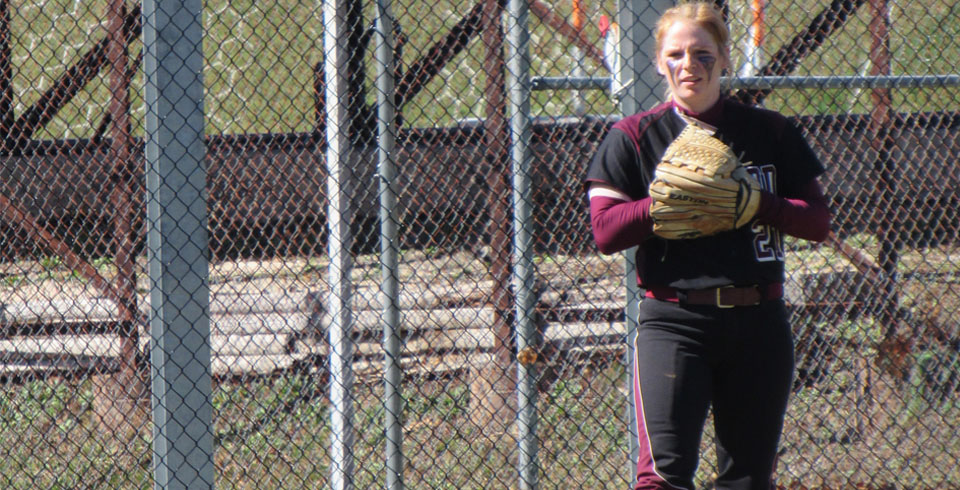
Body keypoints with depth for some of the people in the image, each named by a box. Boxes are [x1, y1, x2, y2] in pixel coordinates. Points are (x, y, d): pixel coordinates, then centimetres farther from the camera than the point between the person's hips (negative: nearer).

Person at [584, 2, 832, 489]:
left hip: (758, 321, 2)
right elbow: (605, 230, -4)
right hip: (673, 323, -2)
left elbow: (818, 221, 5)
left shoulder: (770, 132, 8)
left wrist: (753, 203, -11)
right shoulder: (633, 137, 5)